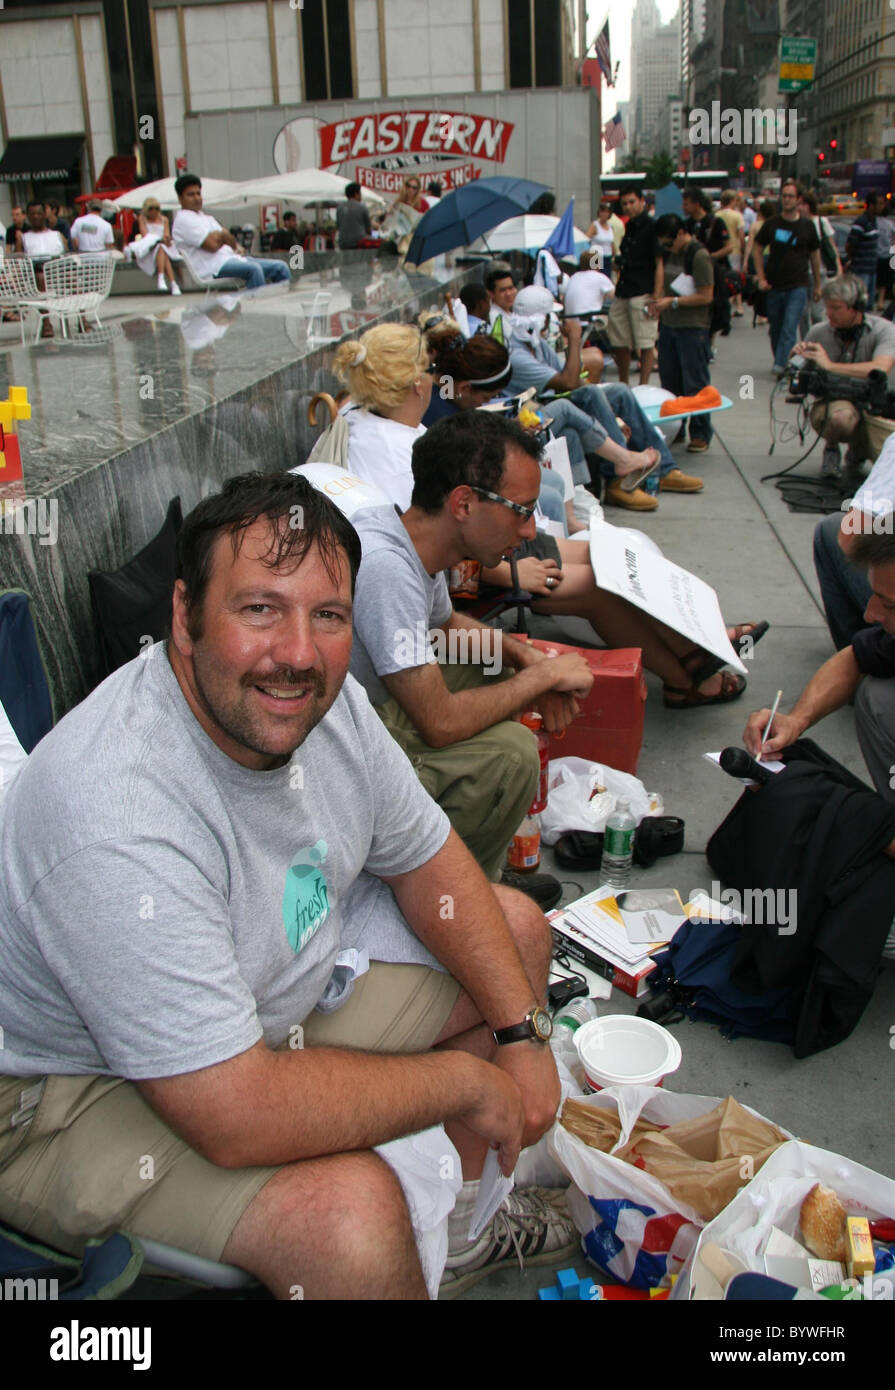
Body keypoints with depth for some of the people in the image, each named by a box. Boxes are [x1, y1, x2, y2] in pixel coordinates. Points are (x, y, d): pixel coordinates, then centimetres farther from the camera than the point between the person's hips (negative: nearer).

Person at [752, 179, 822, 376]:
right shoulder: (771, 224, 3)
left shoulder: (807, 226, 3)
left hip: (798, 287, -2)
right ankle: (780, 361, 27)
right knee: (775, 329, 10)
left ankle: (780, 365, -21)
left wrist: (818, 285, 15)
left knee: (789, 328, -15)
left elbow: (815, 255, 12)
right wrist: (761, 278, 0)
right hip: (774, 286, 2)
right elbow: (757, 249, 10)